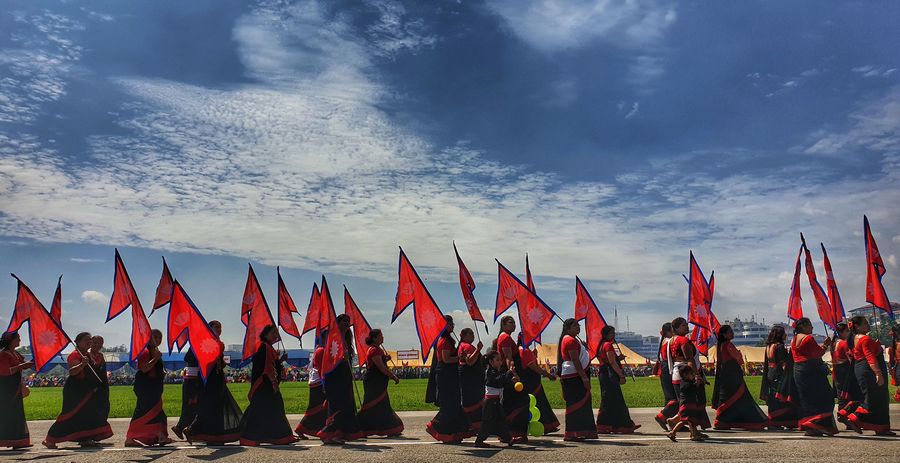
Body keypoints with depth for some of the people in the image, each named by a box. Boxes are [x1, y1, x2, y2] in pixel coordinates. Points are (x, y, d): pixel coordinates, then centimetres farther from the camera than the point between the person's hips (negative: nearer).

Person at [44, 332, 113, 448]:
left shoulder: (88, 355, 15)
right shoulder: (75, 355, -14)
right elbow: (72, 372, -28)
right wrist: (82, 364, -41)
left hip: (85, 391, 10)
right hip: (74, 390, -10)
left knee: (87, 414, 9)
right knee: (71, 415, -10)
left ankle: (86, 439, 15)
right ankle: (49, 440, 0)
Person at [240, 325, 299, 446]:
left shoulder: (269, 348, 19)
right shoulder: (265, 347, -13)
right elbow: (267, 367, -21)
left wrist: (281, 360, 9)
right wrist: (274, 382, -23)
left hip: (269, 385, 11)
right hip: (264, 385, -11)